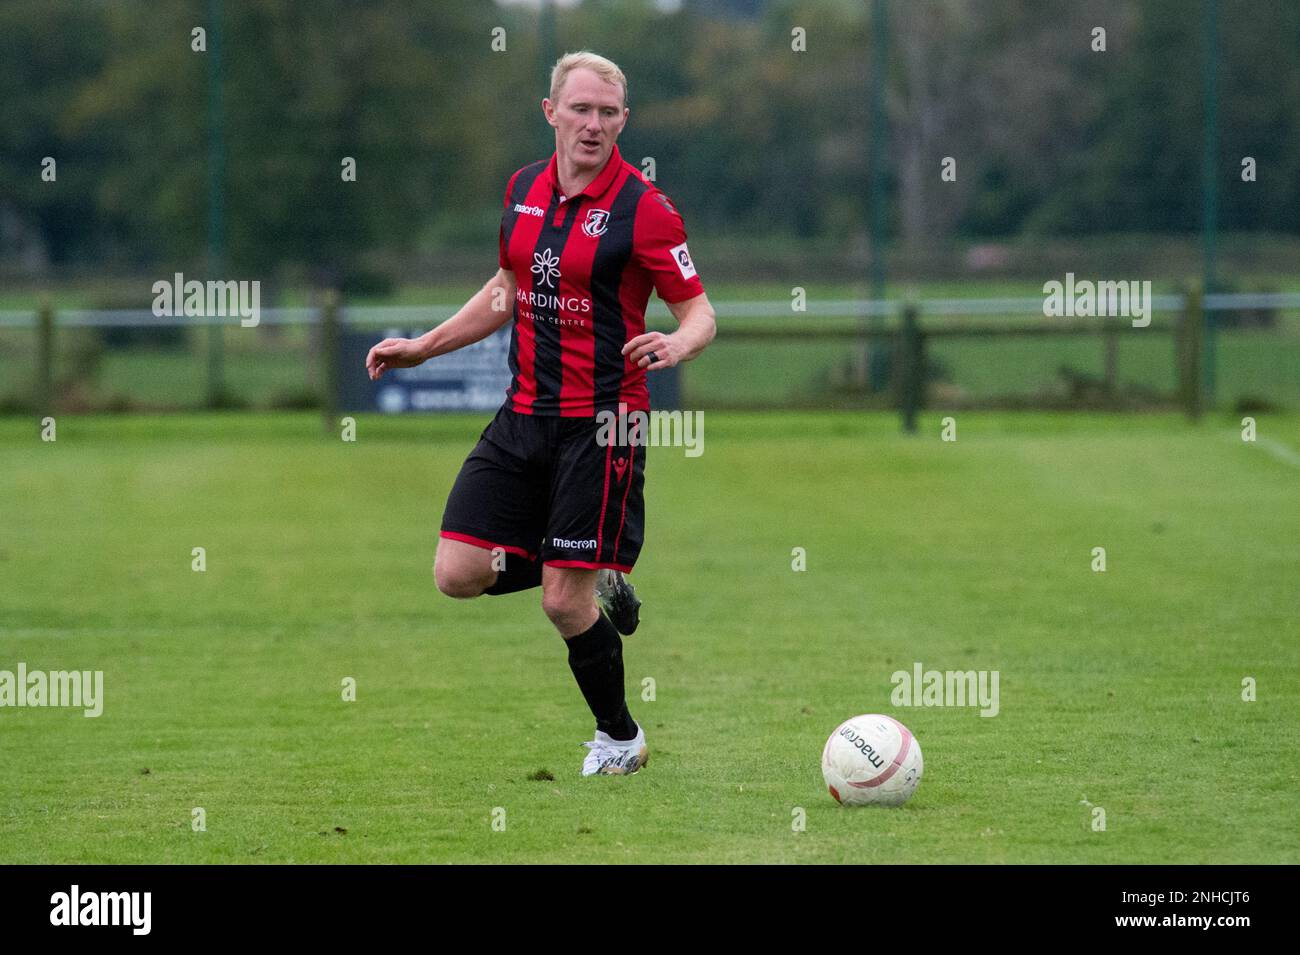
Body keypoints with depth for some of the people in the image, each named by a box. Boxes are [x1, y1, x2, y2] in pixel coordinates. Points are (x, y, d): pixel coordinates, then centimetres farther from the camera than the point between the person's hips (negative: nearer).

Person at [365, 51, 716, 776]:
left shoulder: (643, 206, -11)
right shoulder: (524, 188, 8)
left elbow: (701, 313, -9)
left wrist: (677, 344, -32)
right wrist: (422, 347, 21)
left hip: (601, 422, -6)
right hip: (525, 414, 6)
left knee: (564, 600, -7)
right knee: (458, 573, -4)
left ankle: (620, 737, 18)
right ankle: (599, 582, 22)